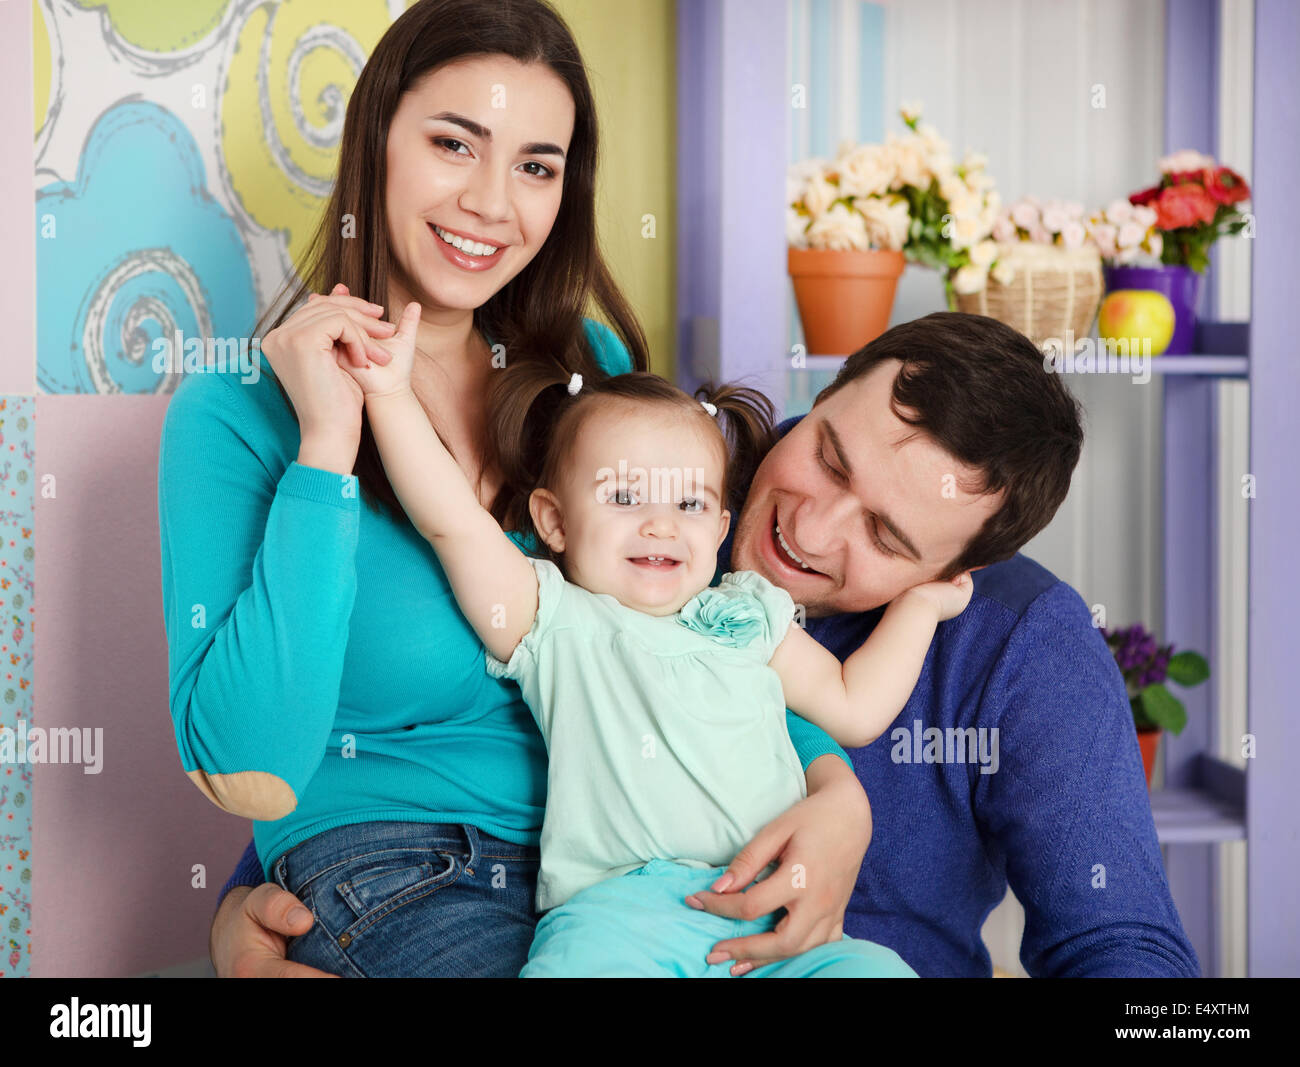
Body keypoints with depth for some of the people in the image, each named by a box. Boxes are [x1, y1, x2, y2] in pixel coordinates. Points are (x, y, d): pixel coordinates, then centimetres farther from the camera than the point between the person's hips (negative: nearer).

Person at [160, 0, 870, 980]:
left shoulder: (592, 368, 8)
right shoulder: (235, 414, -6)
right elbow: (250, 778, -17)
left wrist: (837, 791, -10)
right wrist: (328, 448, -20)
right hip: (391, 883, -5)